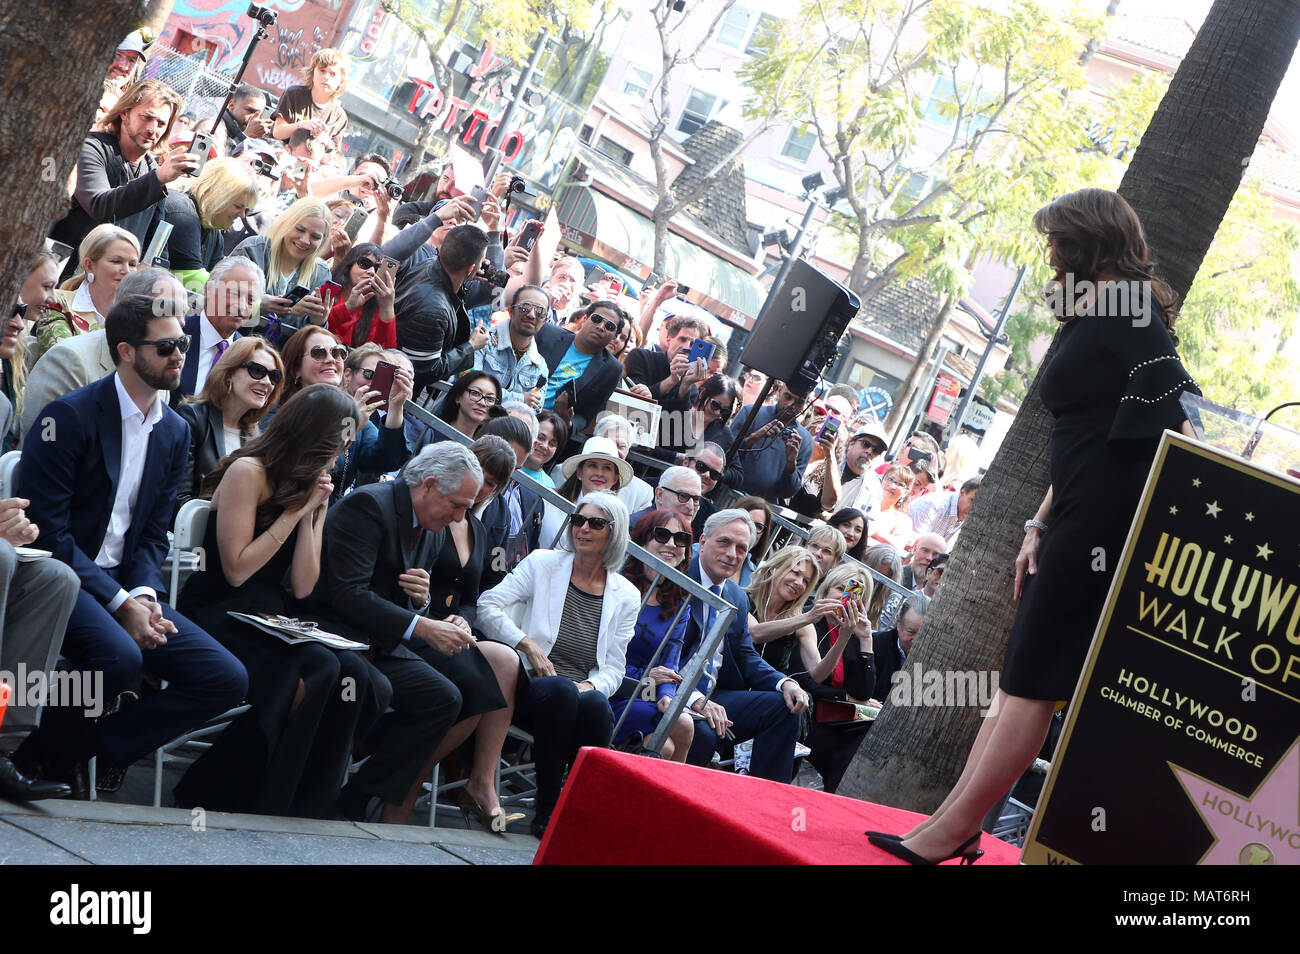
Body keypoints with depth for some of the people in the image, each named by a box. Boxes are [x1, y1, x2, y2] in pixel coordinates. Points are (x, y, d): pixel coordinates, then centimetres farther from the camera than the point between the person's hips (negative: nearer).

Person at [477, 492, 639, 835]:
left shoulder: (626, 596, 11)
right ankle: (547, 808, -25)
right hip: (531, 688, -1)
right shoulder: (542, 563, 5)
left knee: (595, 704, -35)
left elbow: (614, 667, 9)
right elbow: (487, 606, -4)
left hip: (584, 691, 2)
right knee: (560, 689, -36)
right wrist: (528, 645, -14)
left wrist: (590, 685, -13)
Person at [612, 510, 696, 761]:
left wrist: (666, 696, -16)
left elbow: (670, 667, 5)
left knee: (684, 723, -24)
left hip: (645, 697, 5)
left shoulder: (678, 606, 13)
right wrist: (642, 677, -7)